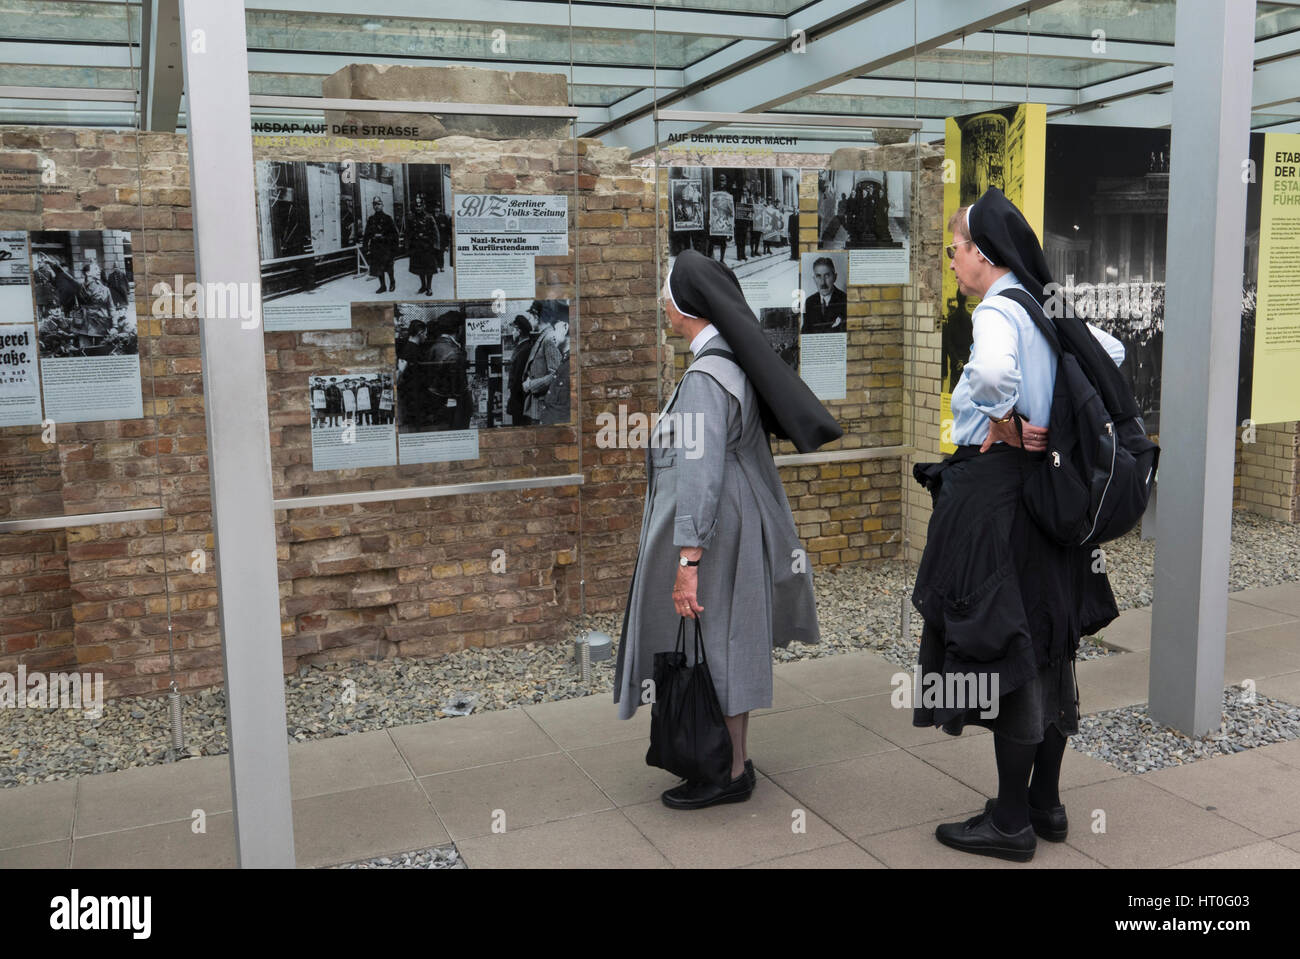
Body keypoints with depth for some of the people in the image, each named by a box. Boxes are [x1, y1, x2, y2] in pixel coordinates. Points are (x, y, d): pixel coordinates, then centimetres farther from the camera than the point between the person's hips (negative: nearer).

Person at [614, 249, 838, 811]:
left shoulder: (705, 378, -22)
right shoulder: (733, 364, 8)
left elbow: (701, 475, -27)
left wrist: (687, 563, -27)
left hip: (708, 533, -10)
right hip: (734, 525, 10)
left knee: (710, 645, 2)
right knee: (725, 645, 18)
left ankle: (729, 774, 16)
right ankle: (731, 759, 32)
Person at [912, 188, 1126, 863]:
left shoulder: (997, 310, -16)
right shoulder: (1046, 310, 10)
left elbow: (993, 373, -39)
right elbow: (1112, 353, 23)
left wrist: (1008, 425, -19)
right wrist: (1047, 418, 12)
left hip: (996, 490, -9)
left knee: (1003, 653, -1)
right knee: (1044, 647, 14)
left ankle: (1011, 824, 10)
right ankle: (1045, 804, 27)